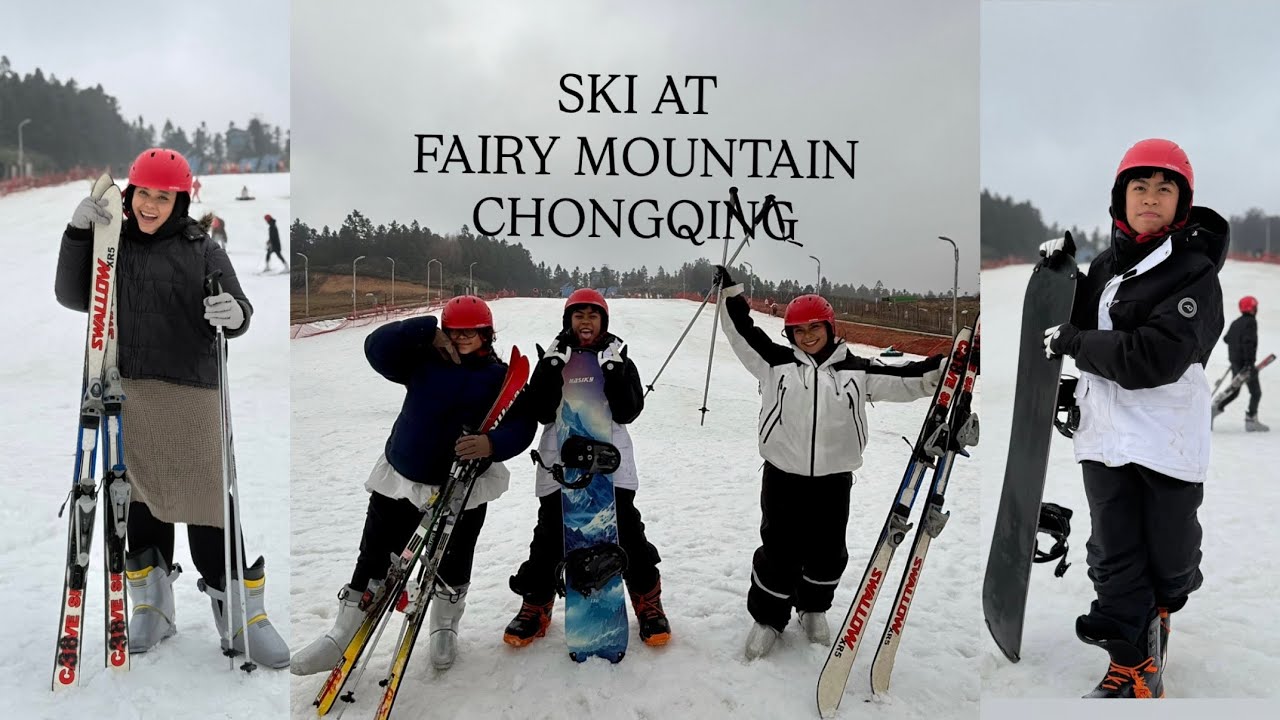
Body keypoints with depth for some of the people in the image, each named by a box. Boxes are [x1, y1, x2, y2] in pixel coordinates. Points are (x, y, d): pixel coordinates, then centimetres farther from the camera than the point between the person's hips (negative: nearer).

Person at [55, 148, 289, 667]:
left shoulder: (202, 250, 3)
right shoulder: (113, 244, 12)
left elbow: (235, 313, -2)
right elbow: (74, 297, 6)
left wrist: (235, 314, -26)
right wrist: (78, 234, -5)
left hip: (191, 395, -3)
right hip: (126, 395, 4)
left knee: (208, 505, -4)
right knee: (139, 501, 12)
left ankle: (243, 614, 9)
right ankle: (152, 609, 28)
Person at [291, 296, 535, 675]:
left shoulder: (501, 376, -5)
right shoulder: (424, 361, -1)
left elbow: (521, 427, -14)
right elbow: (378, 346, -13)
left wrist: (492, 445, -34)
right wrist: (428, 332, -19)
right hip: (401, 478, 2)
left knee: (452, 567, 15)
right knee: (372, 561, 9)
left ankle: (444, 629, 42)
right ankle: (343, 637, 25)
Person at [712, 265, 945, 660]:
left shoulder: (857, 370, 2)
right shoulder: (776, 362, 1)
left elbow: (907, 379, 1)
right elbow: (743, 332, -1)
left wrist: (952, 364, -9)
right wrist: (730, 291, -8)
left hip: (833, 479, 2)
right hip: (783, 475, -1)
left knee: (827, 553, 14)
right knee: (779, 552, 5)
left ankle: (813, 609, 40)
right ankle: (768, 618, 25)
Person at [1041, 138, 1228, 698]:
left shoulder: (1195, 273, -10)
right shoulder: (1107, 263, 9)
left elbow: (1153, 357, -23)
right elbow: (1082, 321, 23)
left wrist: (1072, 342, -14)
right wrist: (1063, 270, 8)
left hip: (1169, 437, -4)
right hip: (1105, 433, 4)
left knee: (1169, 557, 11)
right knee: (1114, 560, 5)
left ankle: (1158, 611, 44)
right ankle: (1131, 667, 17)